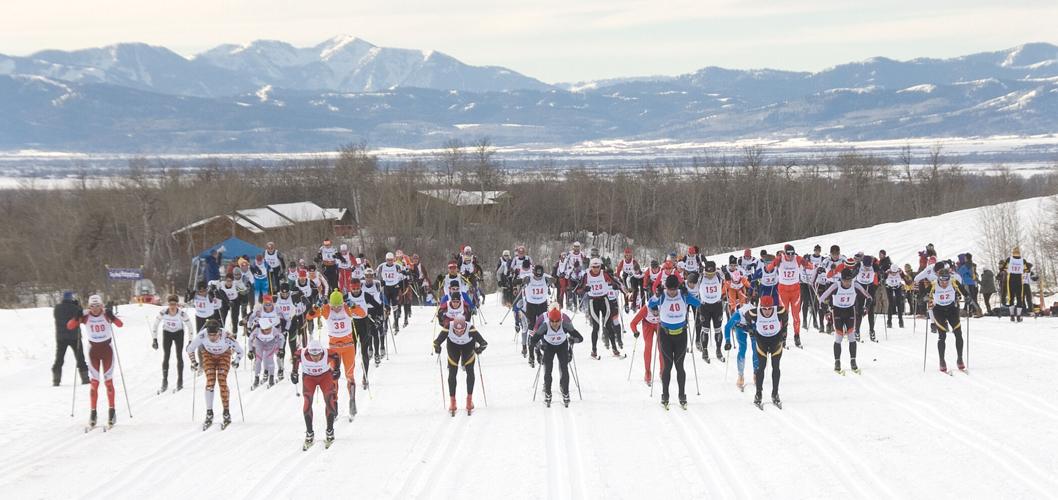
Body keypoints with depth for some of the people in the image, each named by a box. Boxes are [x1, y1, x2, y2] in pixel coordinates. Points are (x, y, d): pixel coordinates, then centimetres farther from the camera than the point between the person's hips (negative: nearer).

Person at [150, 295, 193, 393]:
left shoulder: (182, 314, -27)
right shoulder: (163, 313, -26)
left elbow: (190, 327, -14)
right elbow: (154, 325, -12)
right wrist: (154, 340, -14)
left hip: (179, 333, -1)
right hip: (167, 332, 1)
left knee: (179, 356, -7)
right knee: (165, 356, -6)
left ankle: (180, 382, 1)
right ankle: (164, 382, -1)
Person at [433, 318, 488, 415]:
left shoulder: (470, 329, -40)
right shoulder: (448, 328, -37)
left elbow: (484, 343, -40)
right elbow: (436, 341, -32)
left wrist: (479, 349, -60)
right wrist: (437, 347, -53)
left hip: (468, 346, -1)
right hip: (453, 345, 1)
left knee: (470, 371, -9)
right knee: (452, 373, -3)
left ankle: (469, 399, 7)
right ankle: (452, 402, 8)